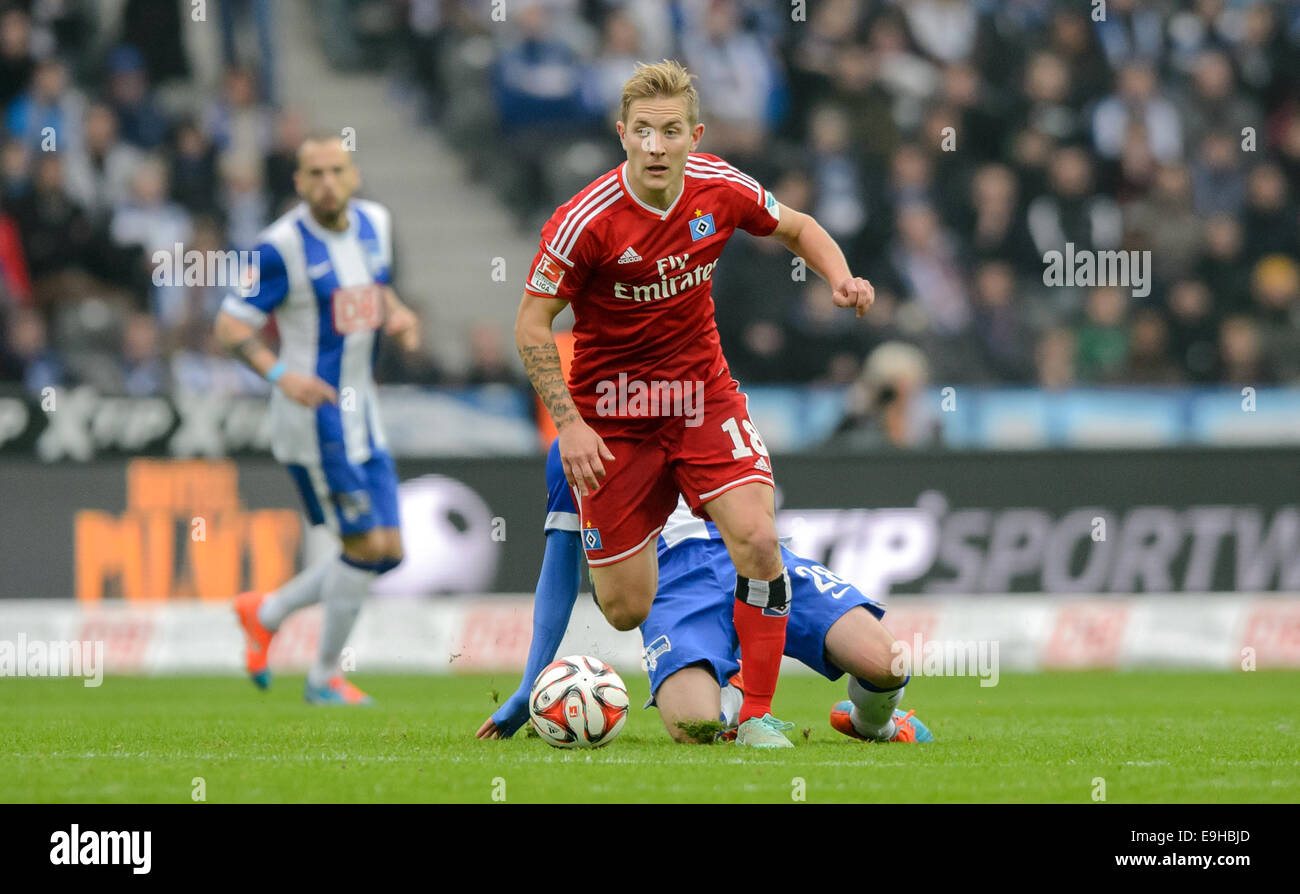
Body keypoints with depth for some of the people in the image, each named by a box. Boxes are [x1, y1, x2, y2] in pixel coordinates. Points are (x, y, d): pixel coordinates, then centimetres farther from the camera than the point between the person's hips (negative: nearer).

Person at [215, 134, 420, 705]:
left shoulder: (373, 223, 6)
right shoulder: (283, 246, -15)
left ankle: (267, 613, 23)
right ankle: (324, 678, 10)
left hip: (361, 415, 8)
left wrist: (397, 315, 0)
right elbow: (231, 325, -14)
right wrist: (279, 373, -31)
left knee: (388, 552, 7)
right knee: (366, 546, -7)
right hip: (315, 413, -8)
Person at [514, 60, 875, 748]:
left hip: (704, 395, 2)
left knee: (758, 540, -20)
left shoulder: (721, 189, -9)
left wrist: (840, 278, -9)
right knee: (626, 611, -4)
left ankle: (757, 716, -6)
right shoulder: (585, 221, -21)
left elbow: (796, 228, 11)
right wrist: (569, 424, -19)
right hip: (611, 418, -2)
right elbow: (531, 325, -13)